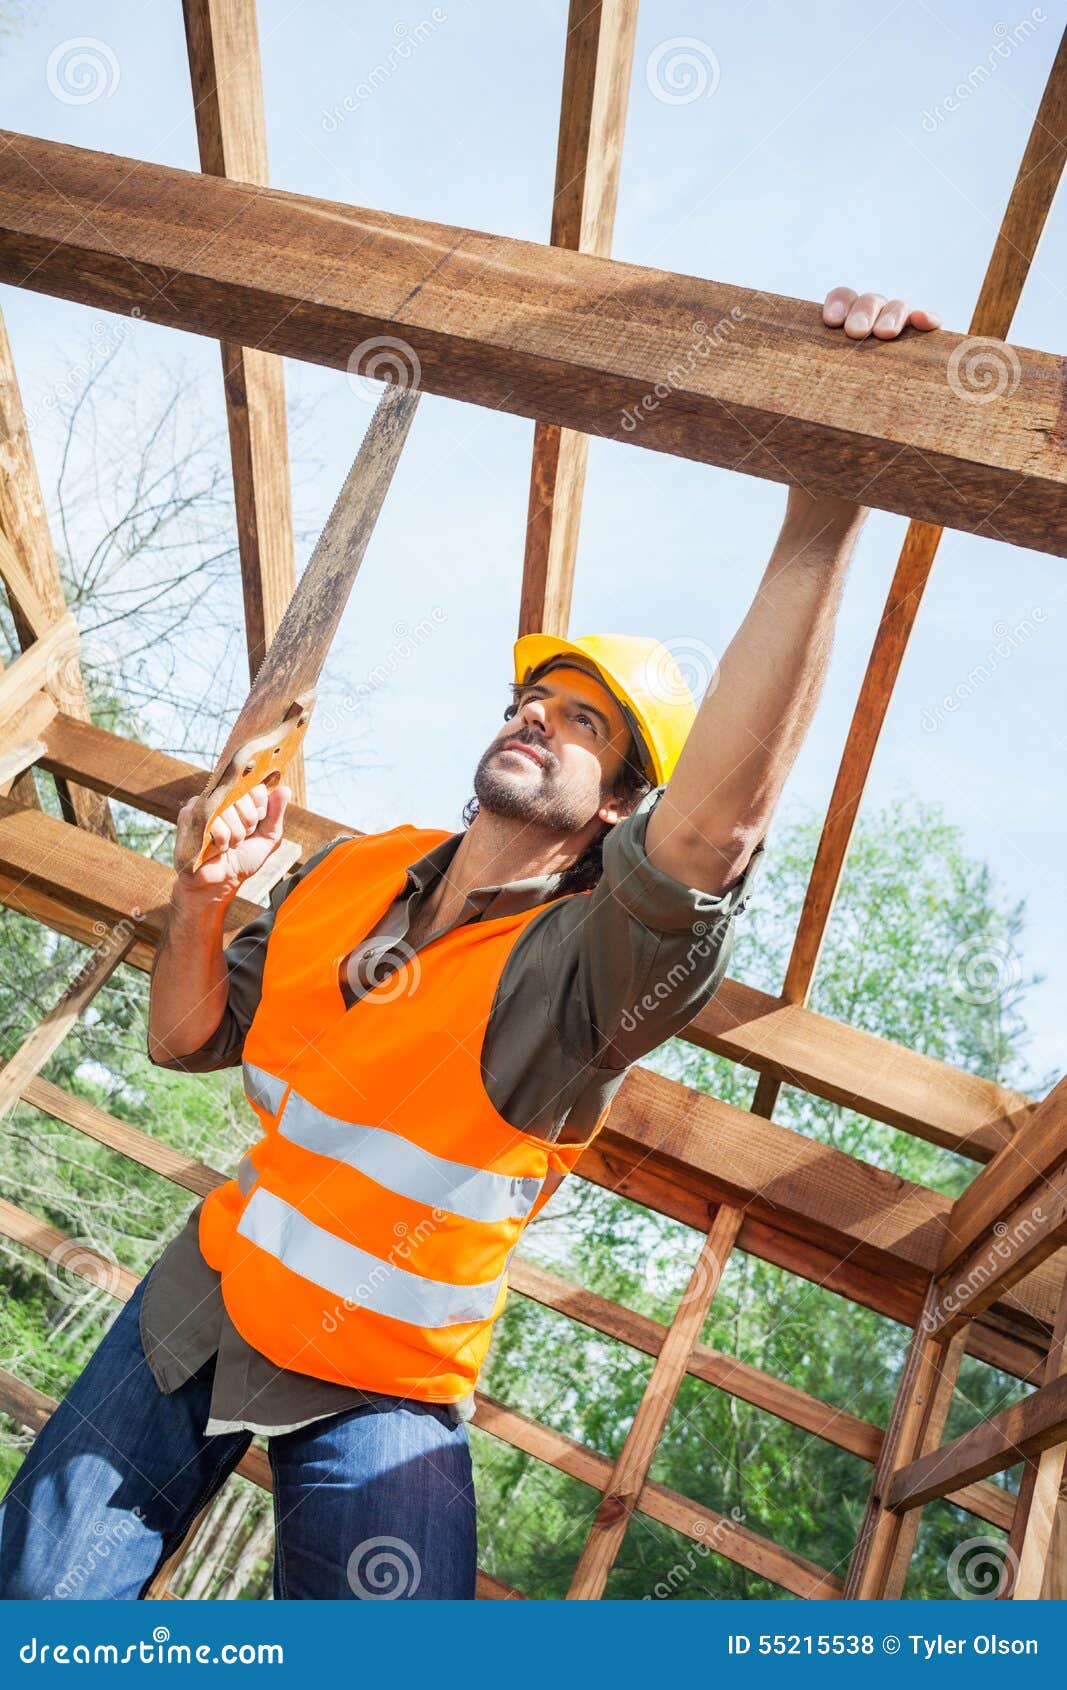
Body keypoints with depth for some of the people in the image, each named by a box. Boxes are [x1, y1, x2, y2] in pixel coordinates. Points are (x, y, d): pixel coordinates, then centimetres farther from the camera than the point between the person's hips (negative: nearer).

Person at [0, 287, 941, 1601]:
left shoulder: (582, 965, -23)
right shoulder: (351, 874, -4)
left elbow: (720, 821, -45)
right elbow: (184, 1041, 4)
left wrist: (822, 519, -49)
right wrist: (203, 896, -16)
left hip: (377, 1397, -4)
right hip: (205, 1297, 5)